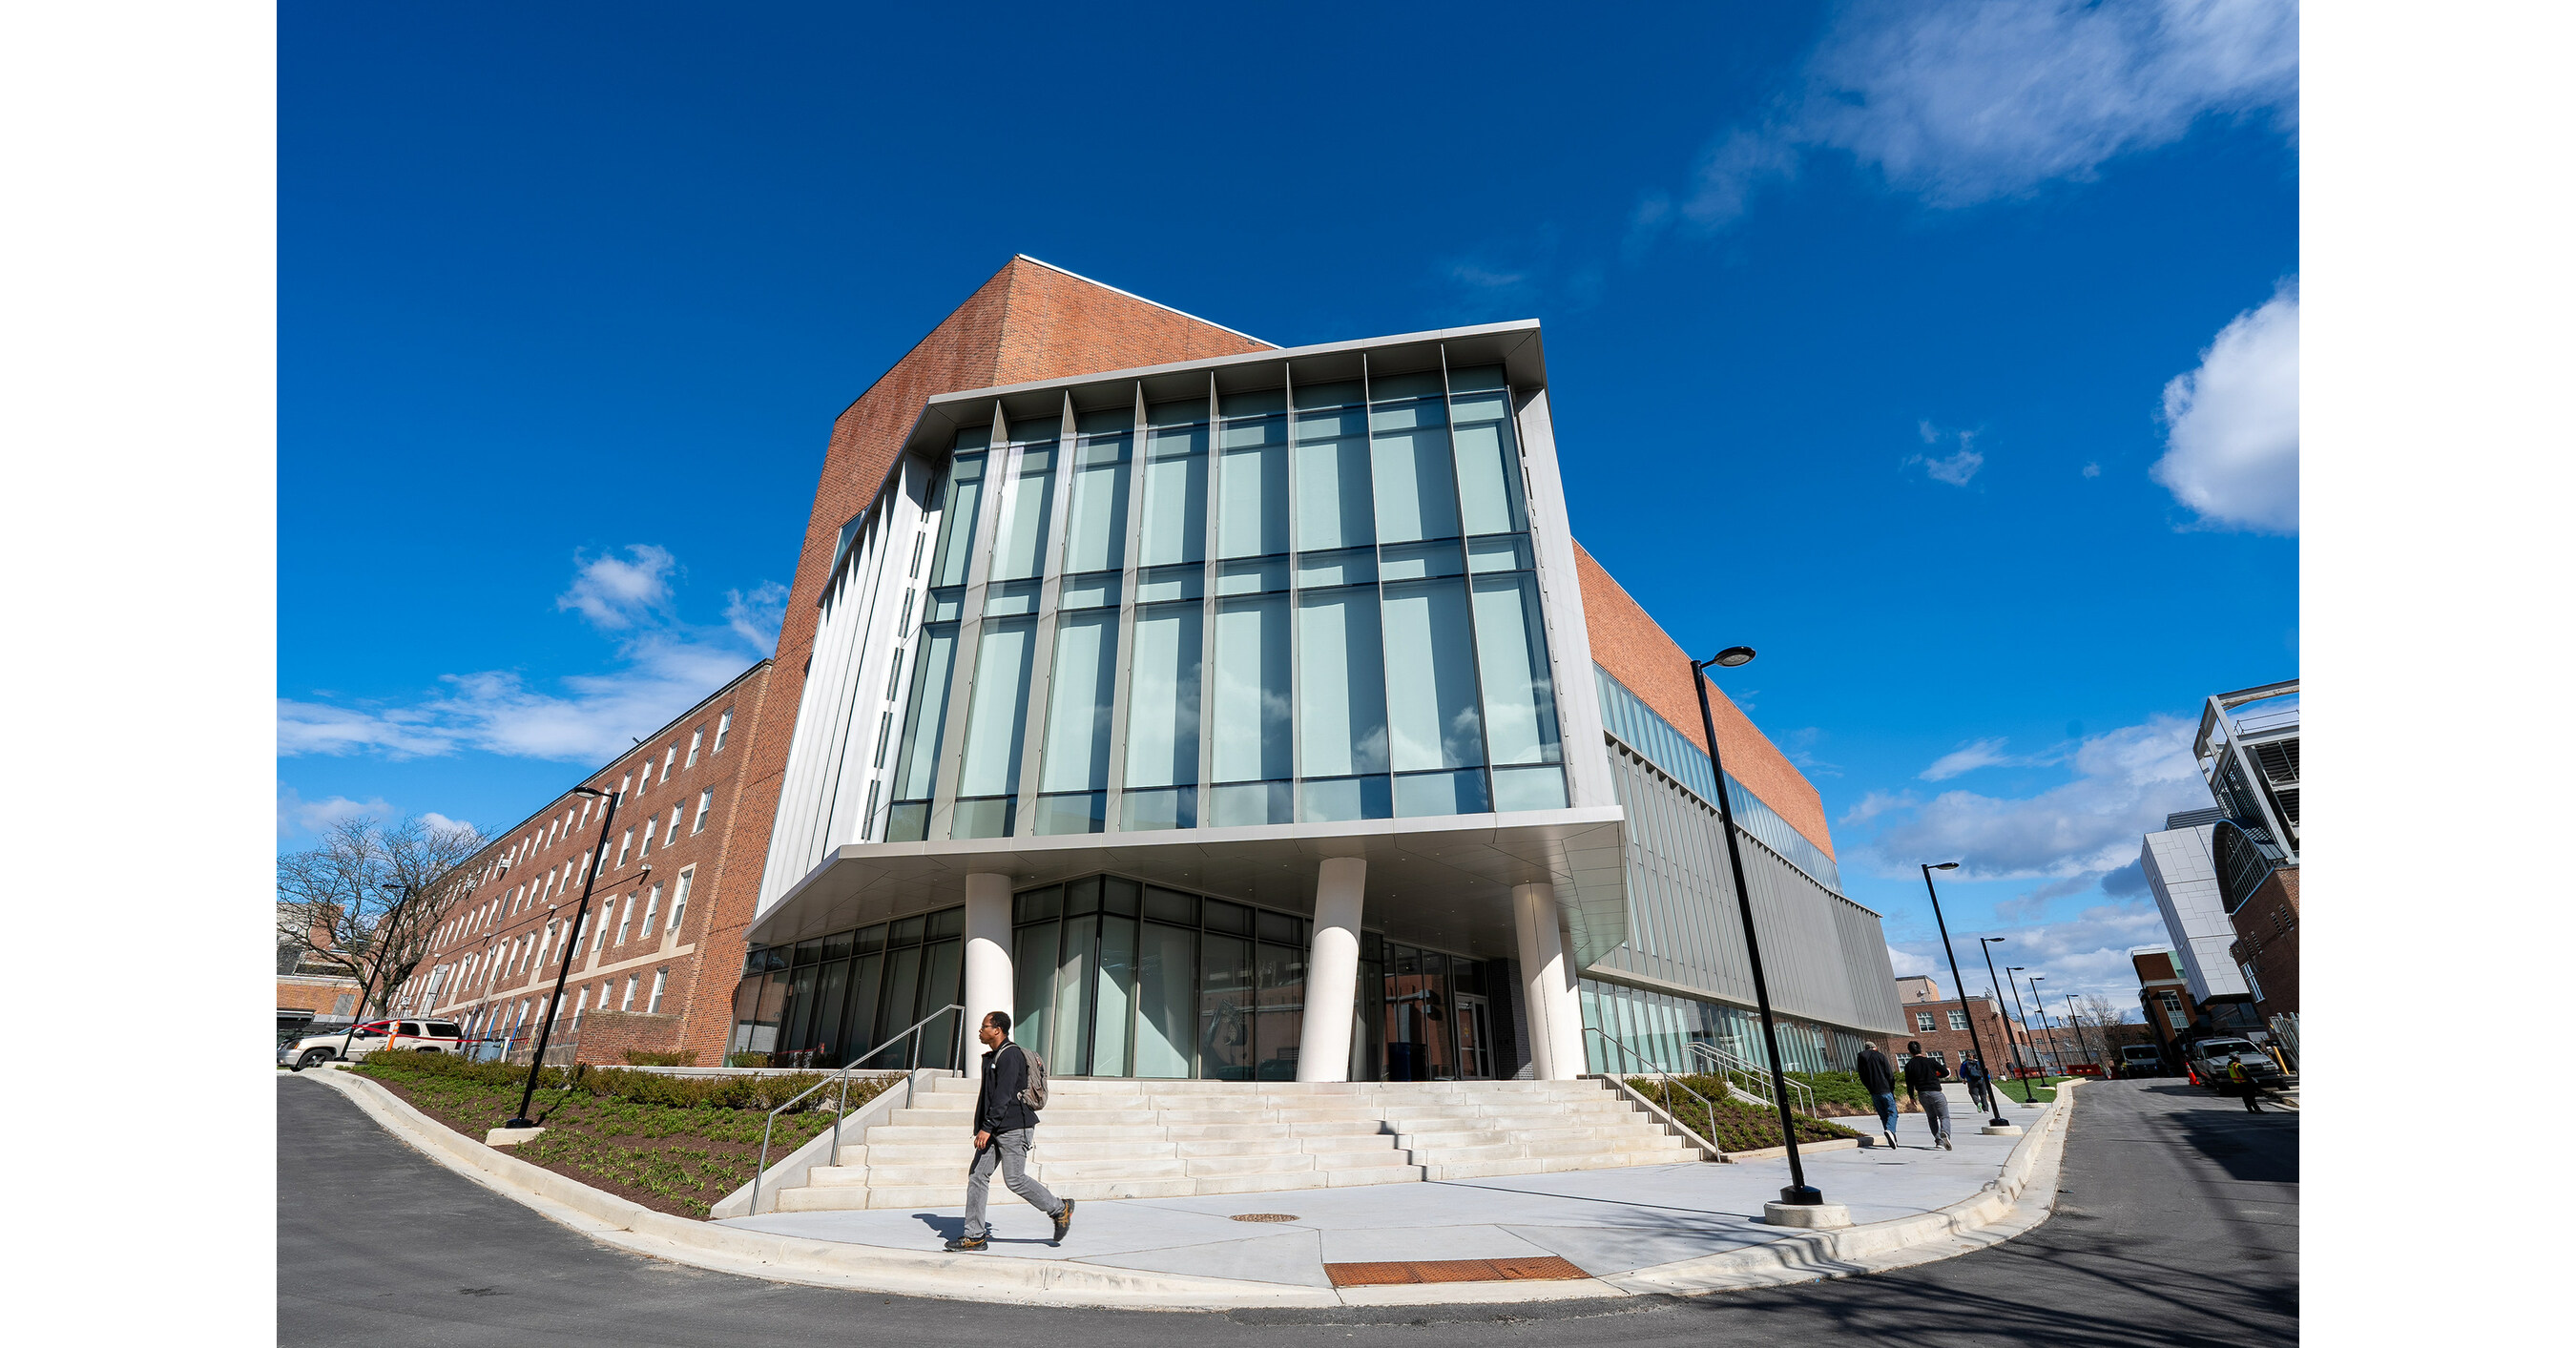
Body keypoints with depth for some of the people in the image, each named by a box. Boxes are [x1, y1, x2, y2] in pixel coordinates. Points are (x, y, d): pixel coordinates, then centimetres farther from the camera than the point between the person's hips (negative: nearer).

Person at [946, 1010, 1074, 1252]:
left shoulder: (1011, 1055, -15)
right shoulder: (992, 1057, 17)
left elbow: (1003, 1096, -21)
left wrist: (986, 1128, -23)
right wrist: (982, 1128, 23)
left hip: (1014, 1128, -10)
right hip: (994, 1131, 10)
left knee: (1015, 1180, -5)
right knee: (977, 1176, 3)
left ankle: (1060, 1209, 11)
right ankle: (974, 1236, 10)